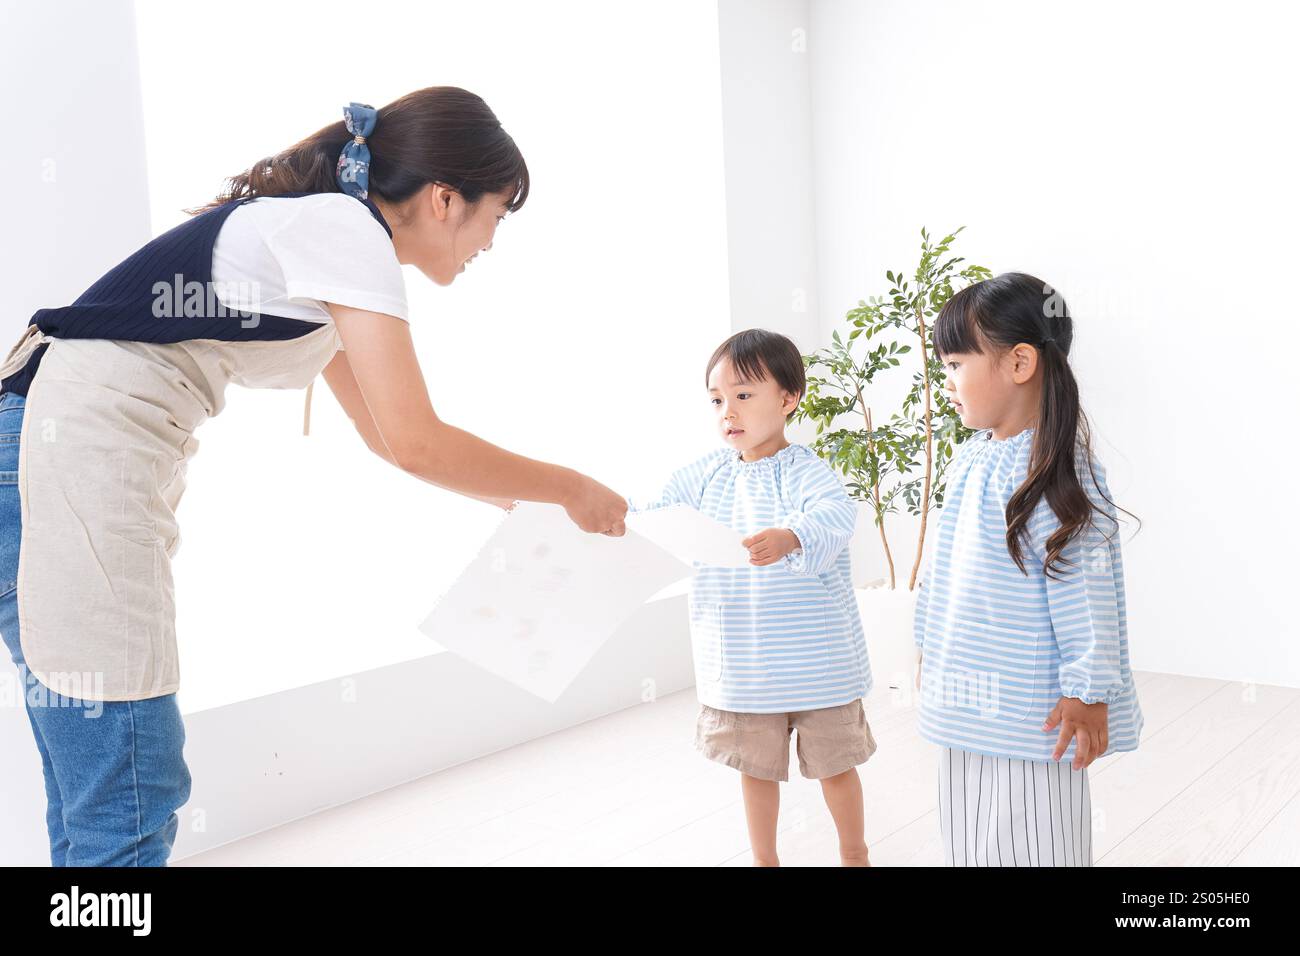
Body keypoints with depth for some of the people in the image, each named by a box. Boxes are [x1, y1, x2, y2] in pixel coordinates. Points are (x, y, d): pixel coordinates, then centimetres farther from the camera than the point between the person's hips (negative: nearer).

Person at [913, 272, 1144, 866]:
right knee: (969, 839, 19)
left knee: (1030, 844, 5)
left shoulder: (1056, 471, -18)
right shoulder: (967, 460, 6)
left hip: (1031, 709, -8)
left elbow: (1083, 585, -18)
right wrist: (930, 651, 22)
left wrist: (1087, 690, -17)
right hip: (964, 699, 8)